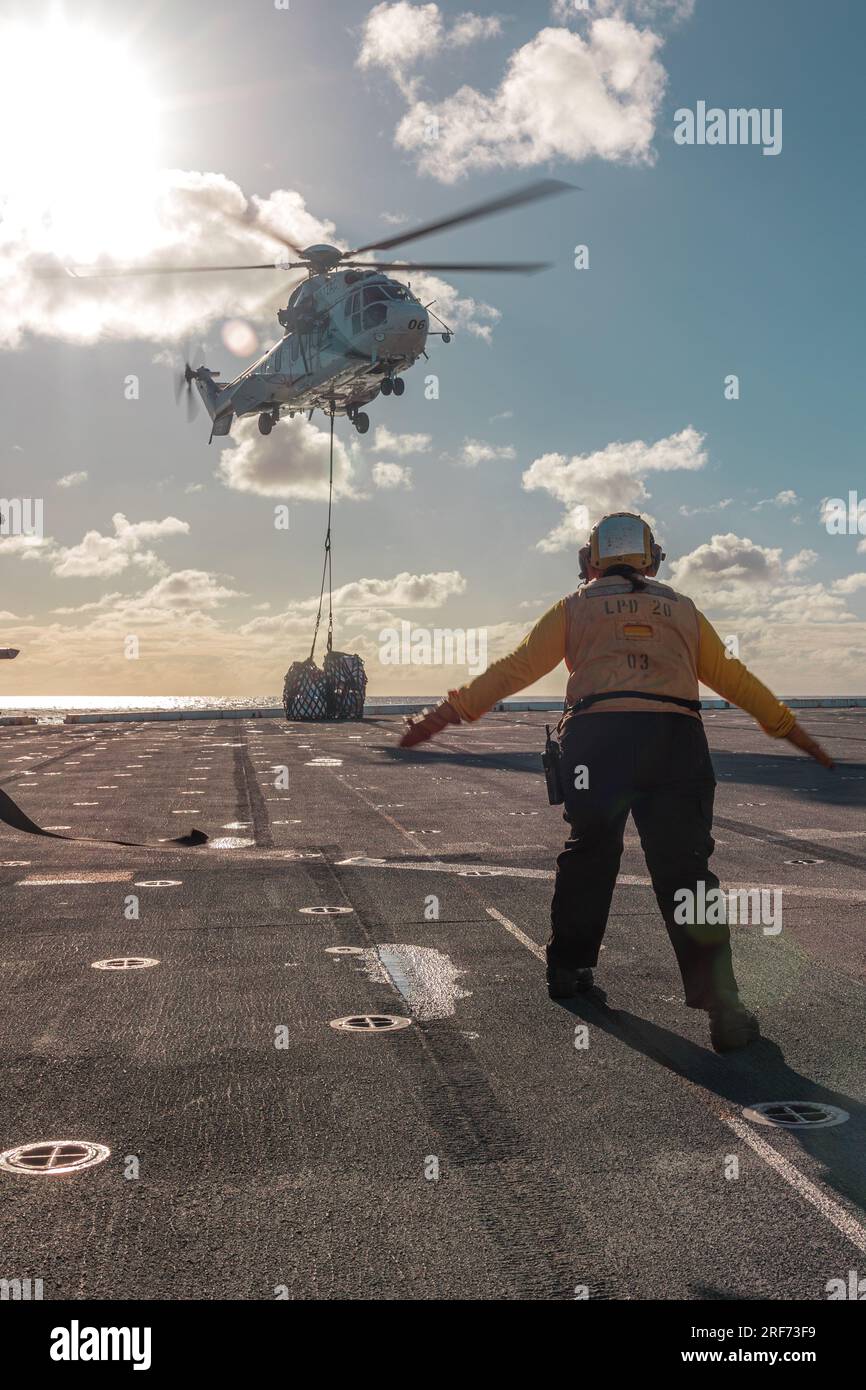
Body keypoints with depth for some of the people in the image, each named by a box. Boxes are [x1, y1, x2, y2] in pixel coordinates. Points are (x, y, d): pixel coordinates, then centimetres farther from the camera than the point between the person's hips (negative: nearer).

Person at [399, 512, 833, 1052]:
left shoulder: (576, 607, 18)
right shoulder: (682, 609, 24)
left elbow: (515, 668, 11)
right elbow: (734, 678, 26)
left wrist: (449, 712, 14)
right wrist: (792, 729, 36)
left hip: (597, 736, -1)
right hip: (677, 737, 1)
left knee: (589, 852, 18)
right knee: (685, 865, 1)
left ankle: (569, 968, 27)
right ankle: (720, 1001, -8)